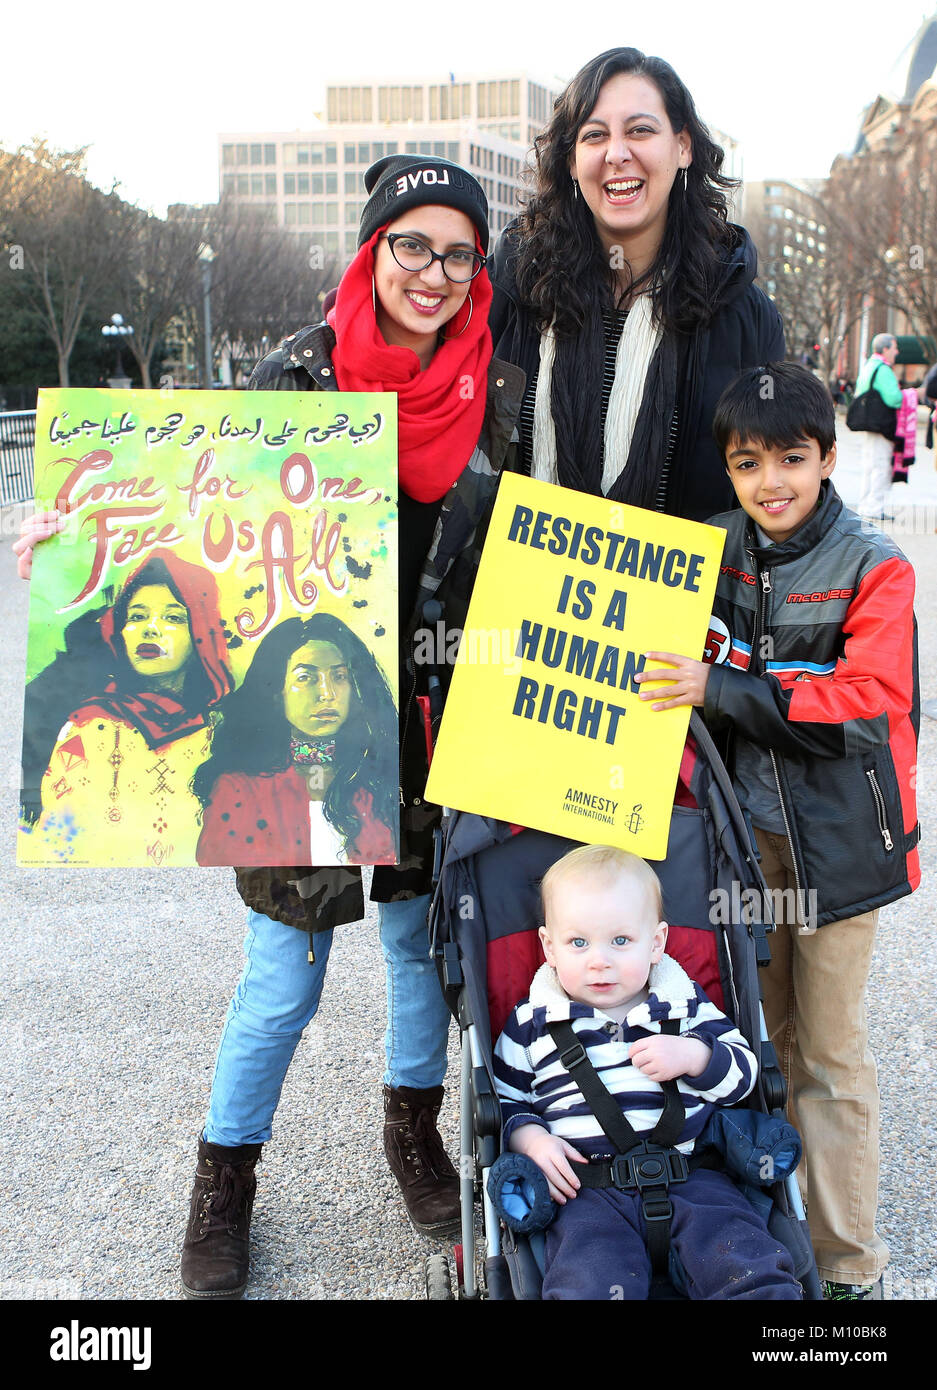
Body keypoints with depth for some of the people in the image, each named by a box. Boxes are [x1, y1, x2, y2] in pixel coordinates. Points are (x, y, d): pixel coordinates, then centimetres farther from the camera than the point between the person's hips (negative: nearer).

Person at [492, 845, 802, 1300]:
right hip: (586, 1191, -1)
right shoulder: (533, 1023, 10)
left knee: (754, 1271, -18)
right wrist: (530, 1138, -3)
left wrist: (692, 1055, -7)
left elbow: (742, 1073, 12)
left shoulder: (685, 1004, 12)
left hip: (689, 1177, 1)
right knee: (589, 1286, -29)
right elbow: (504, 1100, 17)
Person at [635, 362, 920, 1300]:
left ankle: (848, 1264, 18)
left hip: (834, 834, -4)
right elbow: (691, 660, 17)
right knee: (762, 1029, 14)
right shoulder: (718, 551, 3)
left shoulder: (873, 568, -11)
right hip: (743, 823, 4)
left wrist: (719, 689, -25)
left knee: (829, 1048, 4)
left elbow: (867, 703, -21)